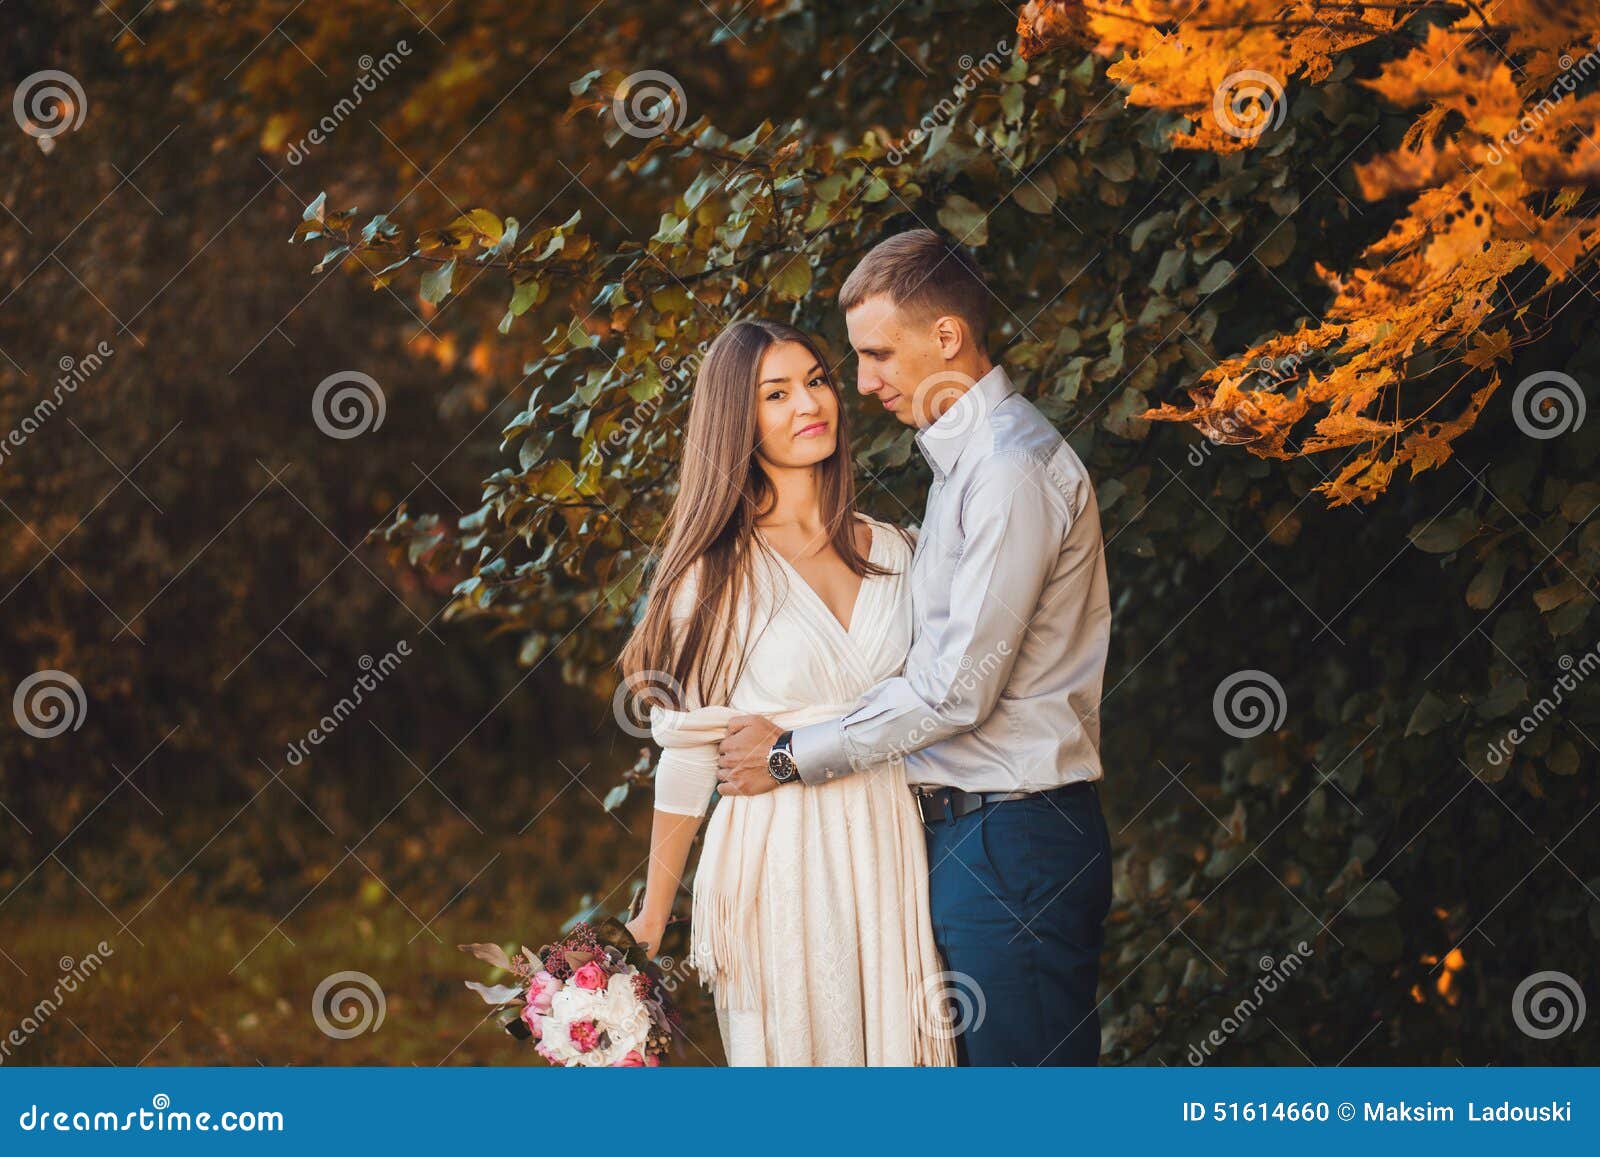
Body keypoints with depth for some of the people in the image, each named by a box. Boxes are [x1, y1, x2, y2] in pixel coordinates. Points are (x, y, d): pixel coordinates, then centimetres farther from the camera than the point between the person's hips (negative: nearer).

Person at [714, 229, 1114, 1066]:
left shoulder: (1012, 469, -15)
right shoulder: (964, 459, 18)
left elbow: (960, 685, -18)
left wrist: (795, 753, -8)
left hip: (1012, 836, -10)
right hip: (961, 830, 10)